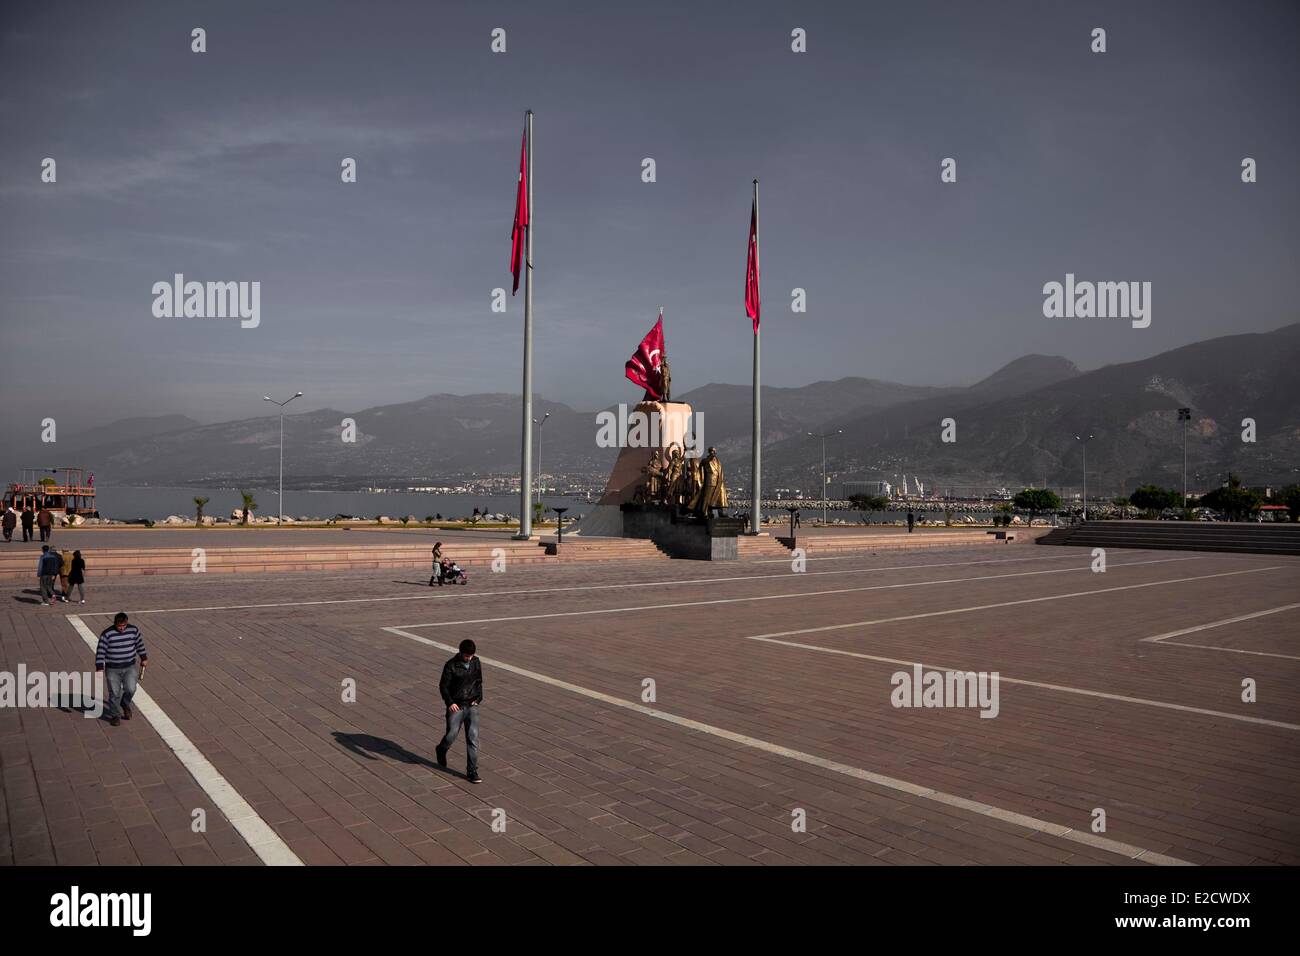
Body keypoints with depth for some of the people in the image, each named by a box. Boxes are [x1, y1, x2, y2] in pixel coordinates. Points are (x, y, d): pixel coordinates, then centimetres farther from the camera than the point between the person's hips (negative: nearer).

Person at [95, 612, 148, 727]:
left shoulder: (133, 630, -4)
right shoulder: (107, 634, -13)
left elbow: (139, 644, 11)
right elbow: (100, 651, -11)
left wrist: (144, 658, 18)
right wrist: (99, 668, -16)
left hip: (130, 667, 2)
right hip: (112, 669, -2)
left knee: (130, 689, -13)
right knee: (114, 694, 4)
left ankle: (125, 704, 19)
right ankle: (115, 715, 24)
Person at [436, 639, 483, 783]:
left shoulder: (476, 663, 4)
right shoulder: (451, 666, -10)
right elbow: (443, 686, -8)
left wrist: (478, 698, 1)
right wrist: (449, 702, -20)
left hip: (472, 706, 3)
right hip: (456, 706, -3)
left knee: (473, 737, -5)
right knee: (451, 736, 0)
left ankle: (472, 772, -1)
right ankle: (441, 751, 37)